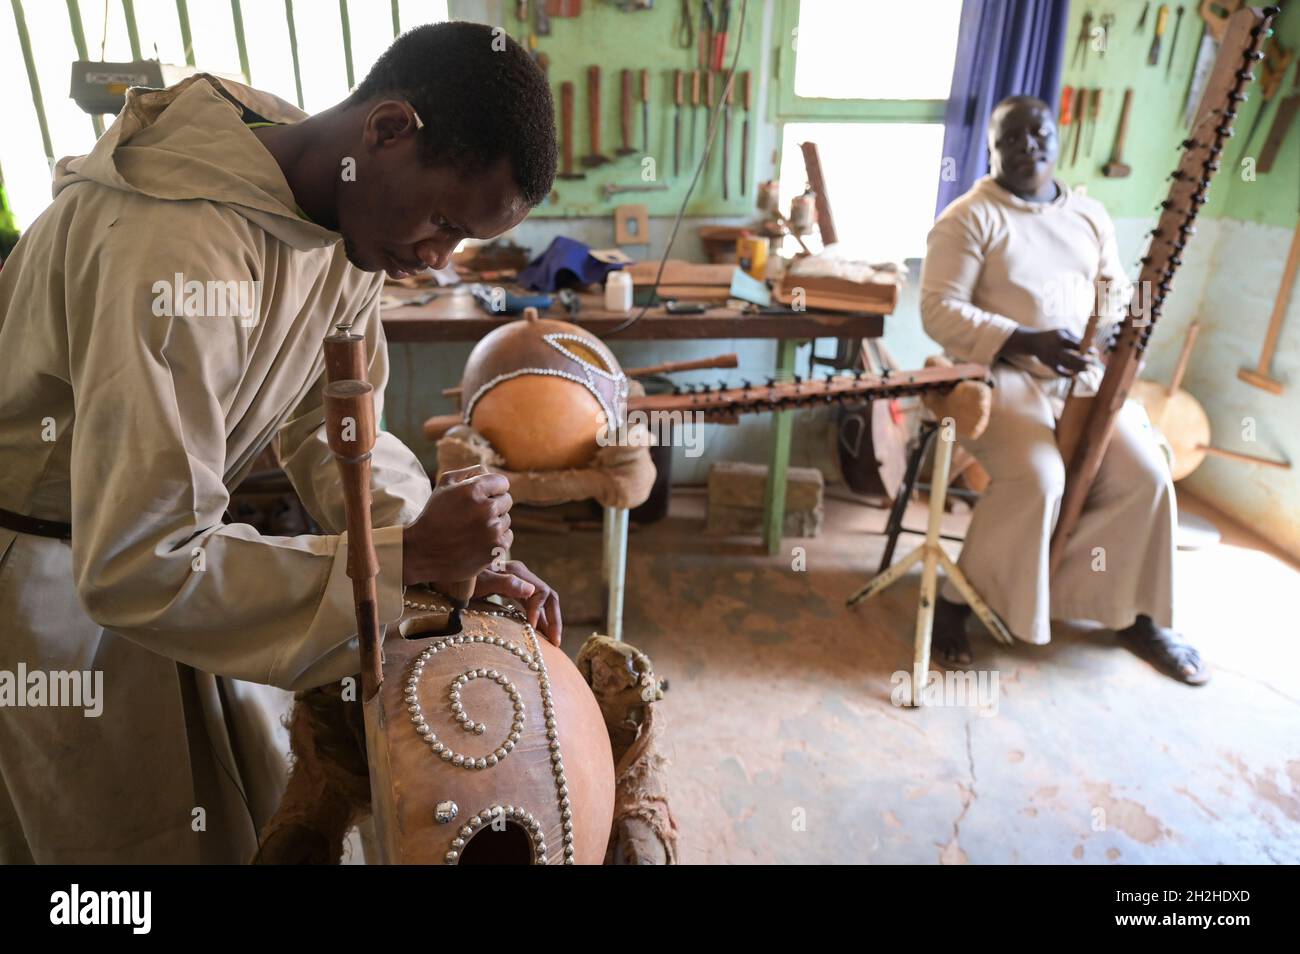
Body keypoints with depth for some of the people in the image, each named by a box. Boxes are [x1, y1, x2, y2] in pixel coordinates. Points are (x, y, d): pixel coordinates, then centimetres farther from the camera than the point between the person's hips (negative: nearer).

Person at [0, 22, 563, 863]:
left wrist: (457, 555, -16)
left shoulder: (348, 220, -9)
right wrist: (406, 556, -32)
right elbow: (136, 568, -34)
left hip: (155, 539, 7)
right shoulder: (181, 249, -36)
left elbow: (331, 427, -3)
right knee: (154, 833, 12)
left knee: (265, 813, 19)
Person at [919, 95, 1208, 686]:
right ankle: (956, 600, -11)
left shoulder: (1090, 215, 15)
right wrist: (1027, 342, -25)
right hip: (998, 372, -6)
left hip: (1083, 373, 6)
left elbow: (1115, 288, 19)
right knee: (1038, 476, -30)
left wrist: (1117, 327, -6)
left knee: (1145, 473, -12)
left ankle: (1133, 612, 9)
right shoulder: (968, 217, -5)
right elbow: (940, 311, -15)